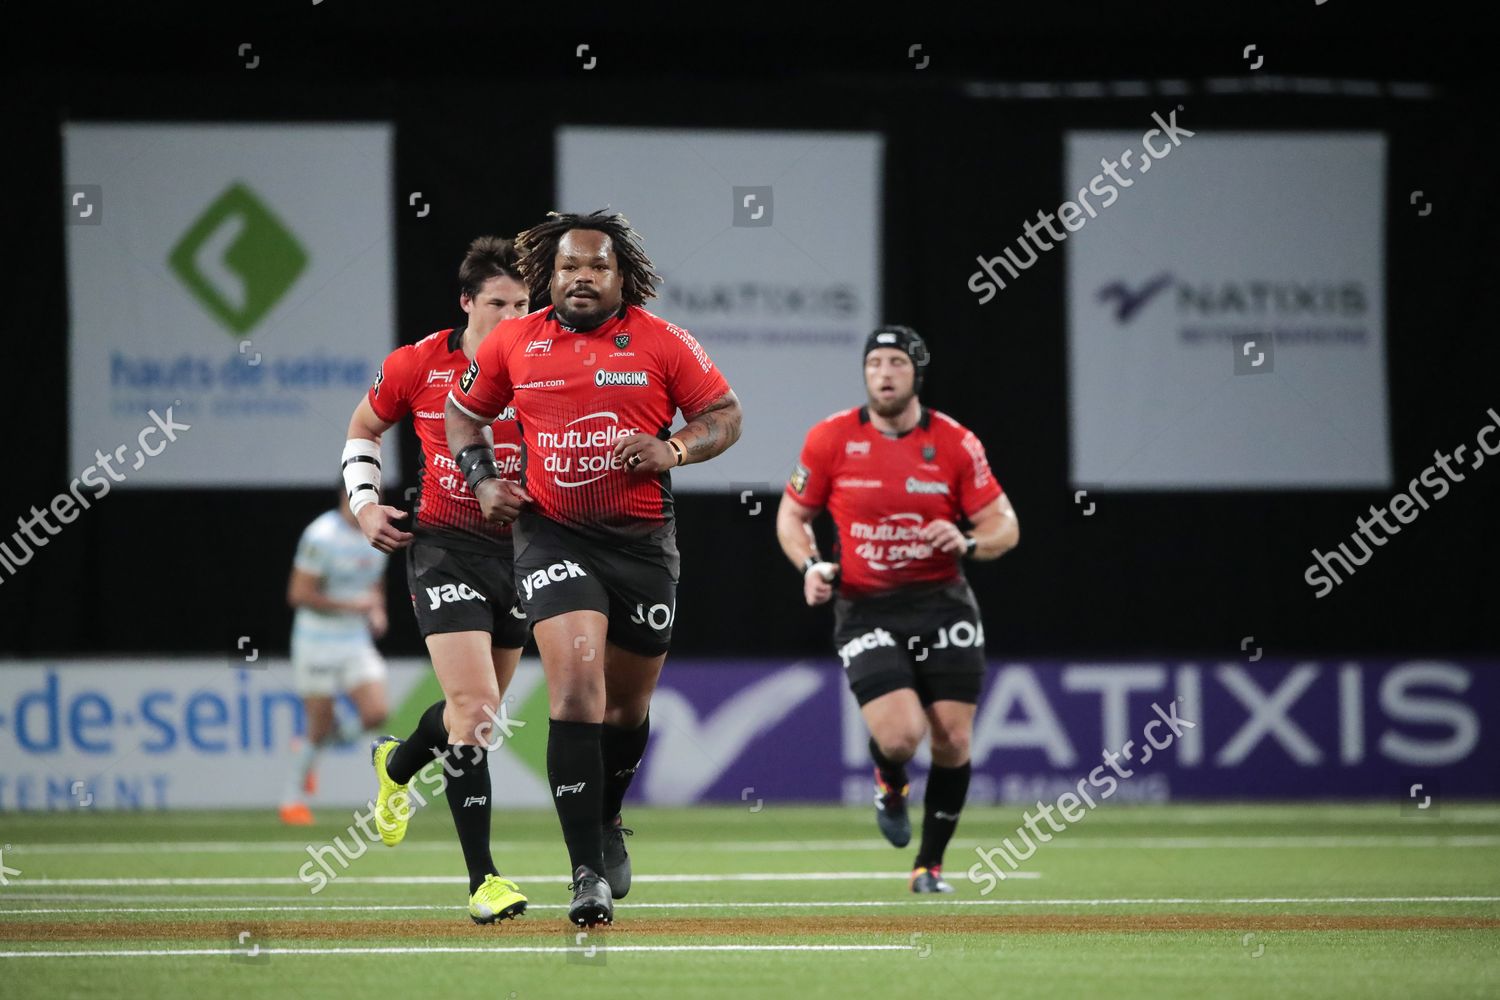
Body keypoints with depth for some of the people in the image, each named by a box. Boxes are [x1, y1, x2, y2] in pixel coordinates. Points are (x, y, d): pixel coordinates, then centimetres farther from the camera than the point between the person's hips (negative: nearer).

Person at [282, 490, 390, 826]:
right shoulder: (322, 536, -16)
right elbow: (299, 594, -17)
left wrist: (377, 611, 4)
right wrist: (351, 605, -19)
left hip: (357, 642, 6)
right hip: (318, 643, -6)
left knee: (375, 713, -11)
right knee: (320, 726, -3)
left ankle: (315, 749, 17)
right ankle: (292, 796, 18)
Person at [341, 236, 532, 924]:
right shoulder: (419, 365, -4)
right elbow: (363, 428, 14)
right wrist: (366, 504, 2)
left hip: (518, 550, 3)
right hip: (444, 549, -3)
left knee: (475, 713, 14)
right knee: (476, 708, -17)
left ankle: (397, 765, 49)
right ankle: (483, 879, -14)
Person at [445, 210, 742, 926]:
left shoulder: (663, 343, -2)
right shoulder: (513, 344, 2)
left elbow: (726, 416, 5)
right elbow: (463, 411, 18)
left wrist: (673, 450, -14)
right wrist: (482, 479, 2)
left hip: (643, 542, 2)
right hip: (552, 536, -1)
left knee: (628, 701, 15)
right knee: (576, 687, -20)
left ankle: (606, 824, 46)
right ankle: (587, 873, -20)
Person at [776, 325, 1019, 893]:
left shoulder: (954, 443, -2)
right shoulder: (831, 440, -2)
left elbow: (1005, 526, 3)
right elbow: (792, 515, 10)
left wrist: (968, 543, -19)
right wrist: (810, 565, -9)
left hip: (943, 607, 1)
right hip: (867, 609, -1)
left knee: (953, 741, -3)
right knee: (900, 734, -20)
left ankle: (930, 864, 19)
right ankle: (890, 783, 20)